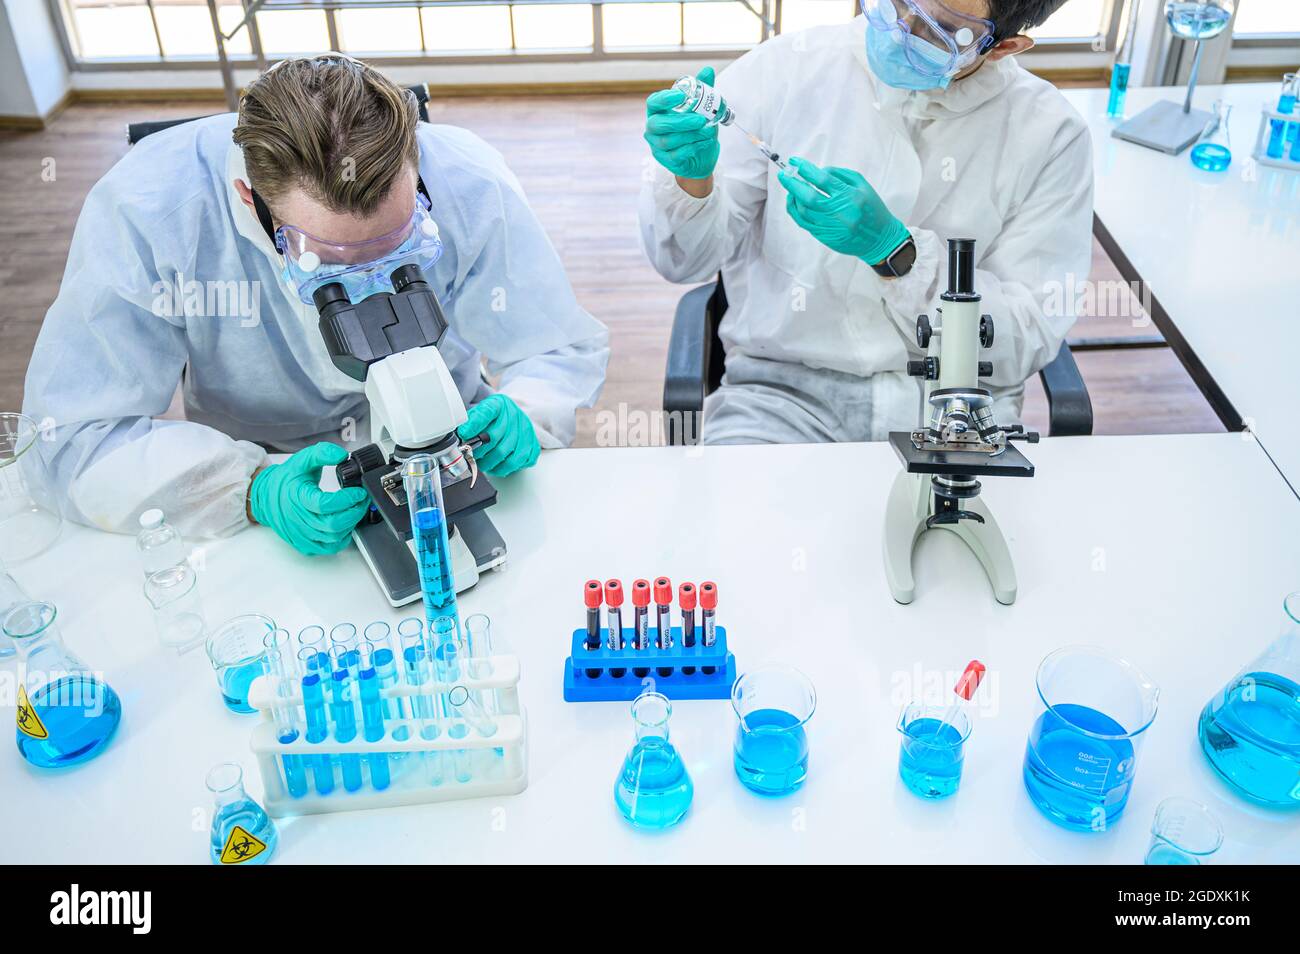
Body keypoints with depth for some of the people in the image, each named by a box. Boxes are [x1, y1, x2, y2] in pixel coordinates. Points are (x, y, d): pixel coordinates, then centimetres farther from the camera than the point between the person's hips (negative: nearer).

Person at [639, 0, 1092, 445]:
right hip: (783, 388, -1)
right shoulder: (781, 69, -2)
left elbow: (1028, 341, -7)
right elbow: (687, 260, 1)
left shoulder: (1050, 133, -2)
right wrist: (693, 181, -22)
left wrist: (895, 250, -20)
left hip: (952, 407, 2)